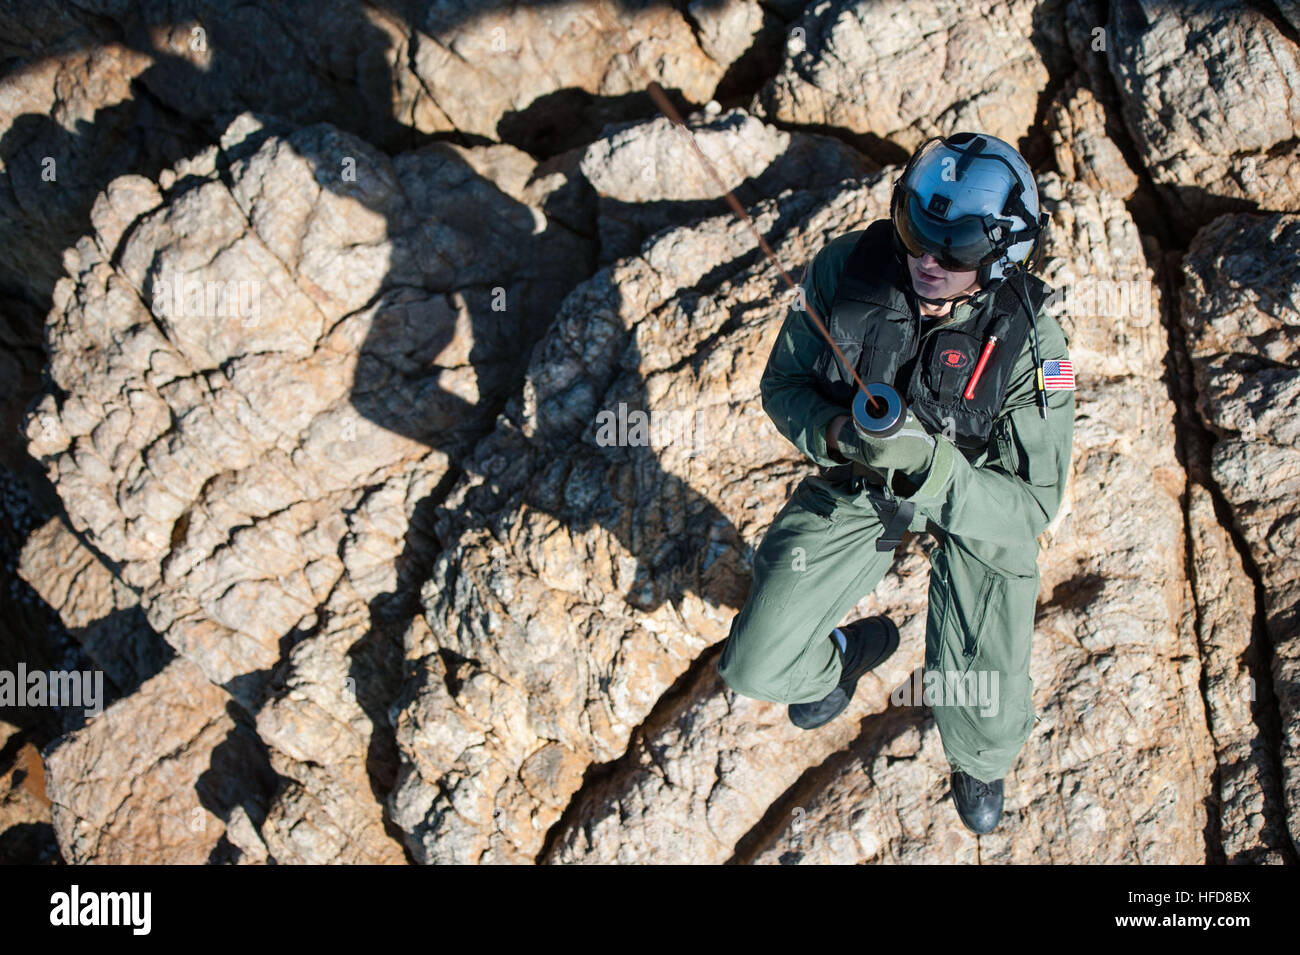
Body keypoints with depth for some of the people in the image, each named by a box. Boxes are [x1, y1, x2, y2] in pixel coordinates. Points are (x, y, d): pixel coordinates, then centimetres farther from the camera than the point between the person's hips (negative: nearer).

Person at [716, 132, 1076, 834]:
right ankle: (846, 655, 37)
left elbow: (1032, 506, -25)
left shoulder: (1030, 342, -29)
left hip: (977, 497, -2)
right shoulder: (845, 269, -24)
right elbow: (783, 384, -9)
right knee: (756, 668, -3)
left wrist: (930, 463, -43)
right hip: (856, 484, 2)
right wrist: (836, 433, -32)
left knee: (985, 723, -7)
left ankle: (980, 760, 36)